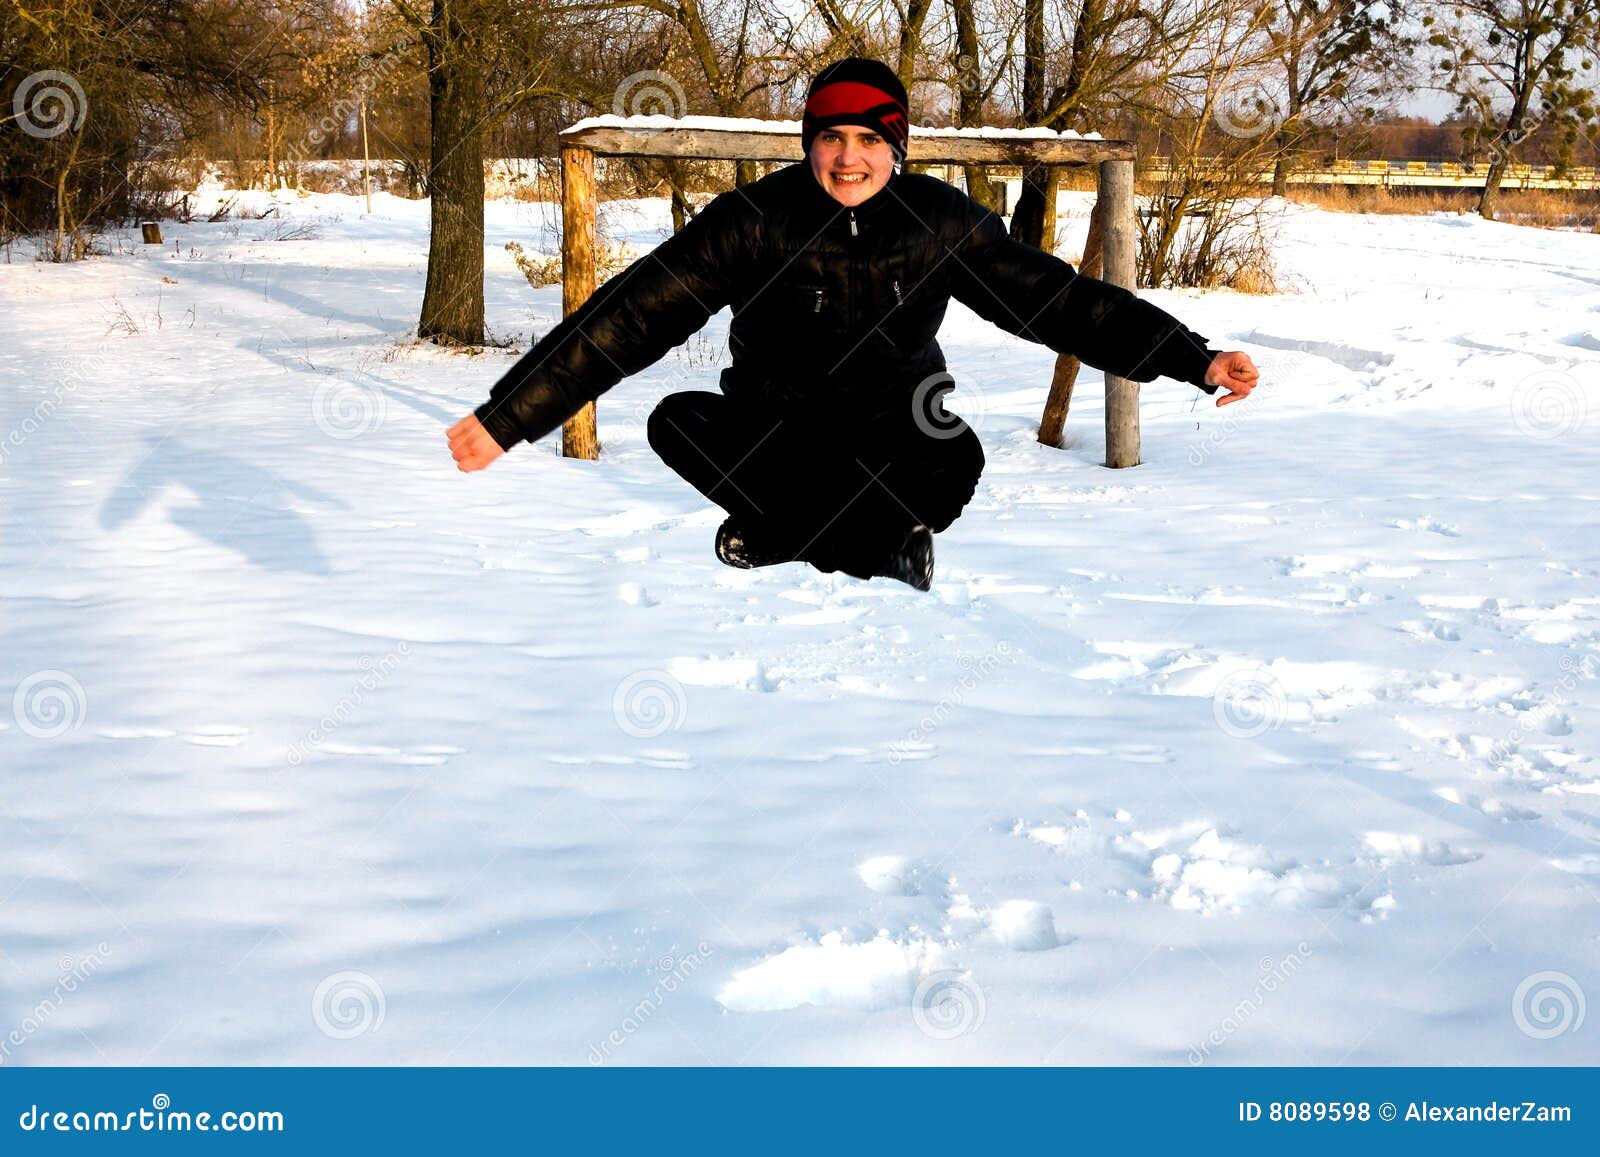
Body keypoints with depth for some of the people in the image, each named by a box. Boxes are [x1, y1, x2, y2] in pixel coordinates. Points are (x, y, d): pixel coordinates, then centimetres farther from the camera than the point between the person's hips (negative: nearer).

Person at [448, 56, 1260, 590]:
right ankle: (885, 539, -17)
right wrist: (508, 417, -25)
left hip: (893, 437, 0)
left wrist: (1193, 361, -15)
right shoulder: (756, 221, -15)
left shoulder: (942, 224, -10)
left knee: (955, 458, -34)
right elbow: (632, 316, -19)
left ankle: (780, 533, -11)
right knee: (679, 423, -30)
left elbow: (1056, 302, -7)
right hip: (777, 433, 0)